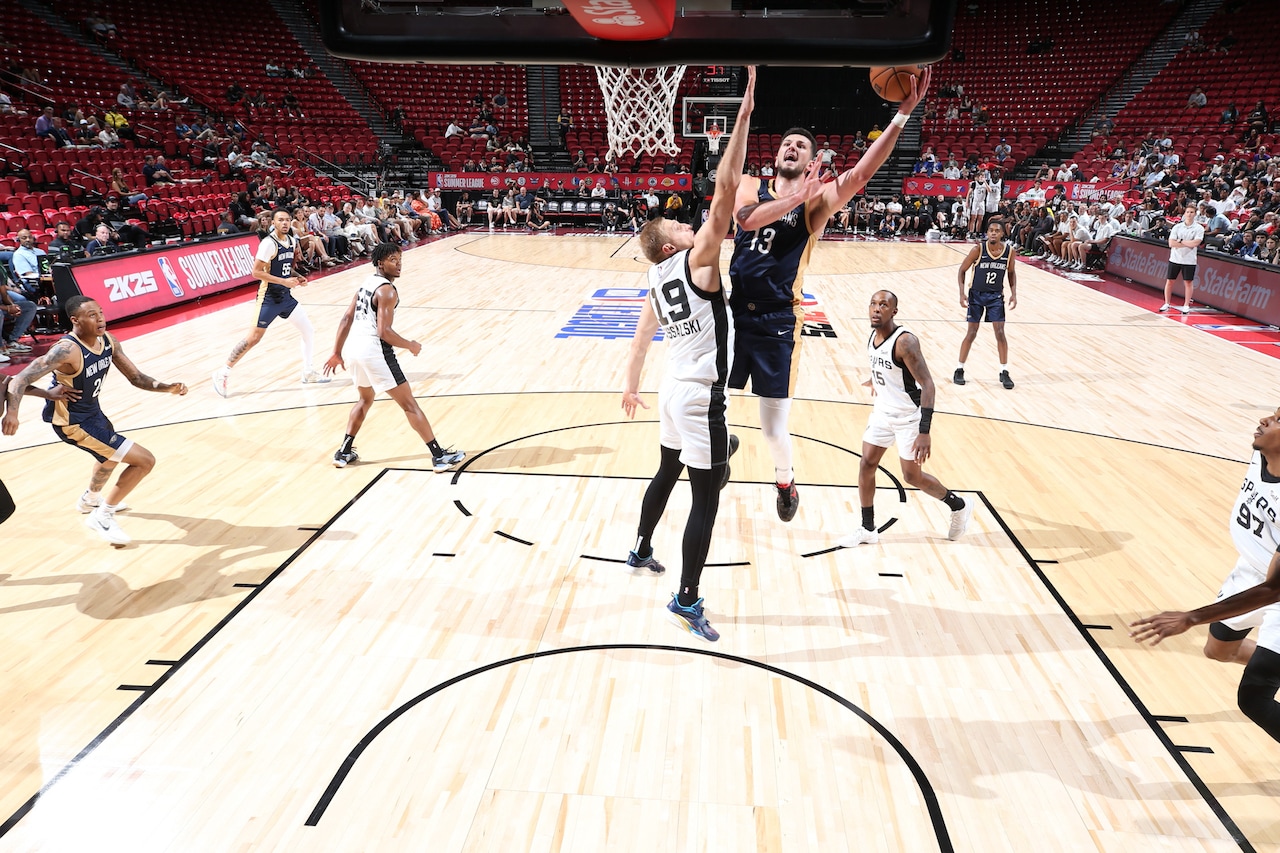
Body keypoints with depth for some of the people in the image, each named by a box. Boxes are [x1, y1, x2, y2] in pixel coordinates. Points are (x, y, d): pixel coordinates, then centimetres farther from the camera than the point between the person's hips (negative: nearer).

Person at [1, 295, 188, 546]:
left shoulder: (108, 340, -7)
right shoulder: (68, 350, -30)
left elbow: (136, 377, -2)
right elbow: (22, 378, -36)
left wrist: (167, 388, -19)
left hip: (91, 410, 9)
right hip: (72, 422, -9)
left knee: (112, 454, 37)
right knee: (145, 461, -13)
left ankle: (90, 499, 64)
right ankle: (102, 516, 2)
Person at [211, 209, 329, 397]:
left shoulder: (292, 241, 6)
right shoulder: (269, 243, -18)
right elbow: (256, 272, -21)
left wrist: (297, 278, 3)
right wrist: (284, 281, -24)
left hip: (286, 296, 7)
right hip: (269, 298, -7)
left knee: (308, 331, 8)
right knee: (253, 339, -6)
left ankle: (308, 372, 21)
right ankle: (223, 373, 5)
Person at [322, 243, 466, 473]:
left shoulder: (367, 283, 16)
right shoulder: (387, 290, -11)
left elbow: (346, 320, 18)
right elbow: (384, 332, -18)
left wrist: (337, 353, 22)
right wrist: (411, 346, -3)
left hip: (353, 348, 9)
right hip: (374, 351, -9)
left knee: (366, 399, 30)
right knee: (409, 404, -3)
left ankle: (344, 453, 31)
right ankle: (439, 456, 0)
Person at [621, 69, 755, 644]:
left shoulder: (657, 281, 7)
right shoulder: (697, 261, -14)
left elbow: (641, 339, 17)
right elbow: (725, 192, -23)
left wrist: (631, 386, 32)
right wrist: (745, 112, -22)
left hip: (674, 393, 9)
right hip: (701, 399, -9)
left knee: (667, 473, 27)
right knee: (706, 499, -2)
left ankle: (641, 551, 46)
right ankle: (687, 602, 5)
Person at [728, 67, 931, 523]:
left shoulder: (817, 201, 1)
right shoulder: (752, 186, 7)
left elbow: (860, 173, -18)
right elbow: (746, 217, -17)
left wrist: (903, 113, -25)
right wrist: (796, 196, -21)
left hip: (777, 323, -2)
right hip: (734, 313, 2)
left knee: (775, 426, 3)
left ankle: (785, 480, 33)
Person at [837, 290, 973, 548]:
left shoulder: (905, 341, -26)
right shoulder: (872, 336, -2)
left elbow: (927, 385, -29)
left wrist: (925, 432, -34)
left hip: (908, 416, -7)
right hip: (882, 411, 7)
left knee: (912, 476, 4)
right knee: (866, 465, 4)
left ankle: (959, 506, 30)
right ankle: (868, 530, 16)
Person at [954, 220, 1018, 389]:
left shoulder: (1009, 251, -8)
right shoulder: (978, 249, -17)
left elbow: (1011, 272, 8)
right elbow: (962, 270, -8)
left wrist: (1014, 293, -1)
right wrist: (962, 294, -16)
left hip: (996, 296, 2)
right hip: (976, 295, -2)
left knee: (1000, 333, -2)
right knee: (971, 333, 1)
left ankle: (1004, 372, 8)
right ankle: (959, 370, 15)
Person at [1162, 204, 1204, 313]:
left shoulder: (1199, 228, -3)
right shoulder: (1177, 227, 2)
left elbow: (1195, 243, -16)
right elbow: (1171, 243, -8)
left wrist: (1180, 241, -10)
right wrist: (1188, 244, -12)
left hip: (1189, 260, -2)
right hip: (1175, 258, 2)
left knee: (1188, 282, 4)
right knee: (1169, 281, 4)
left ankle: (1186, 306, 12)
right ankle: (1167, 304, 15)